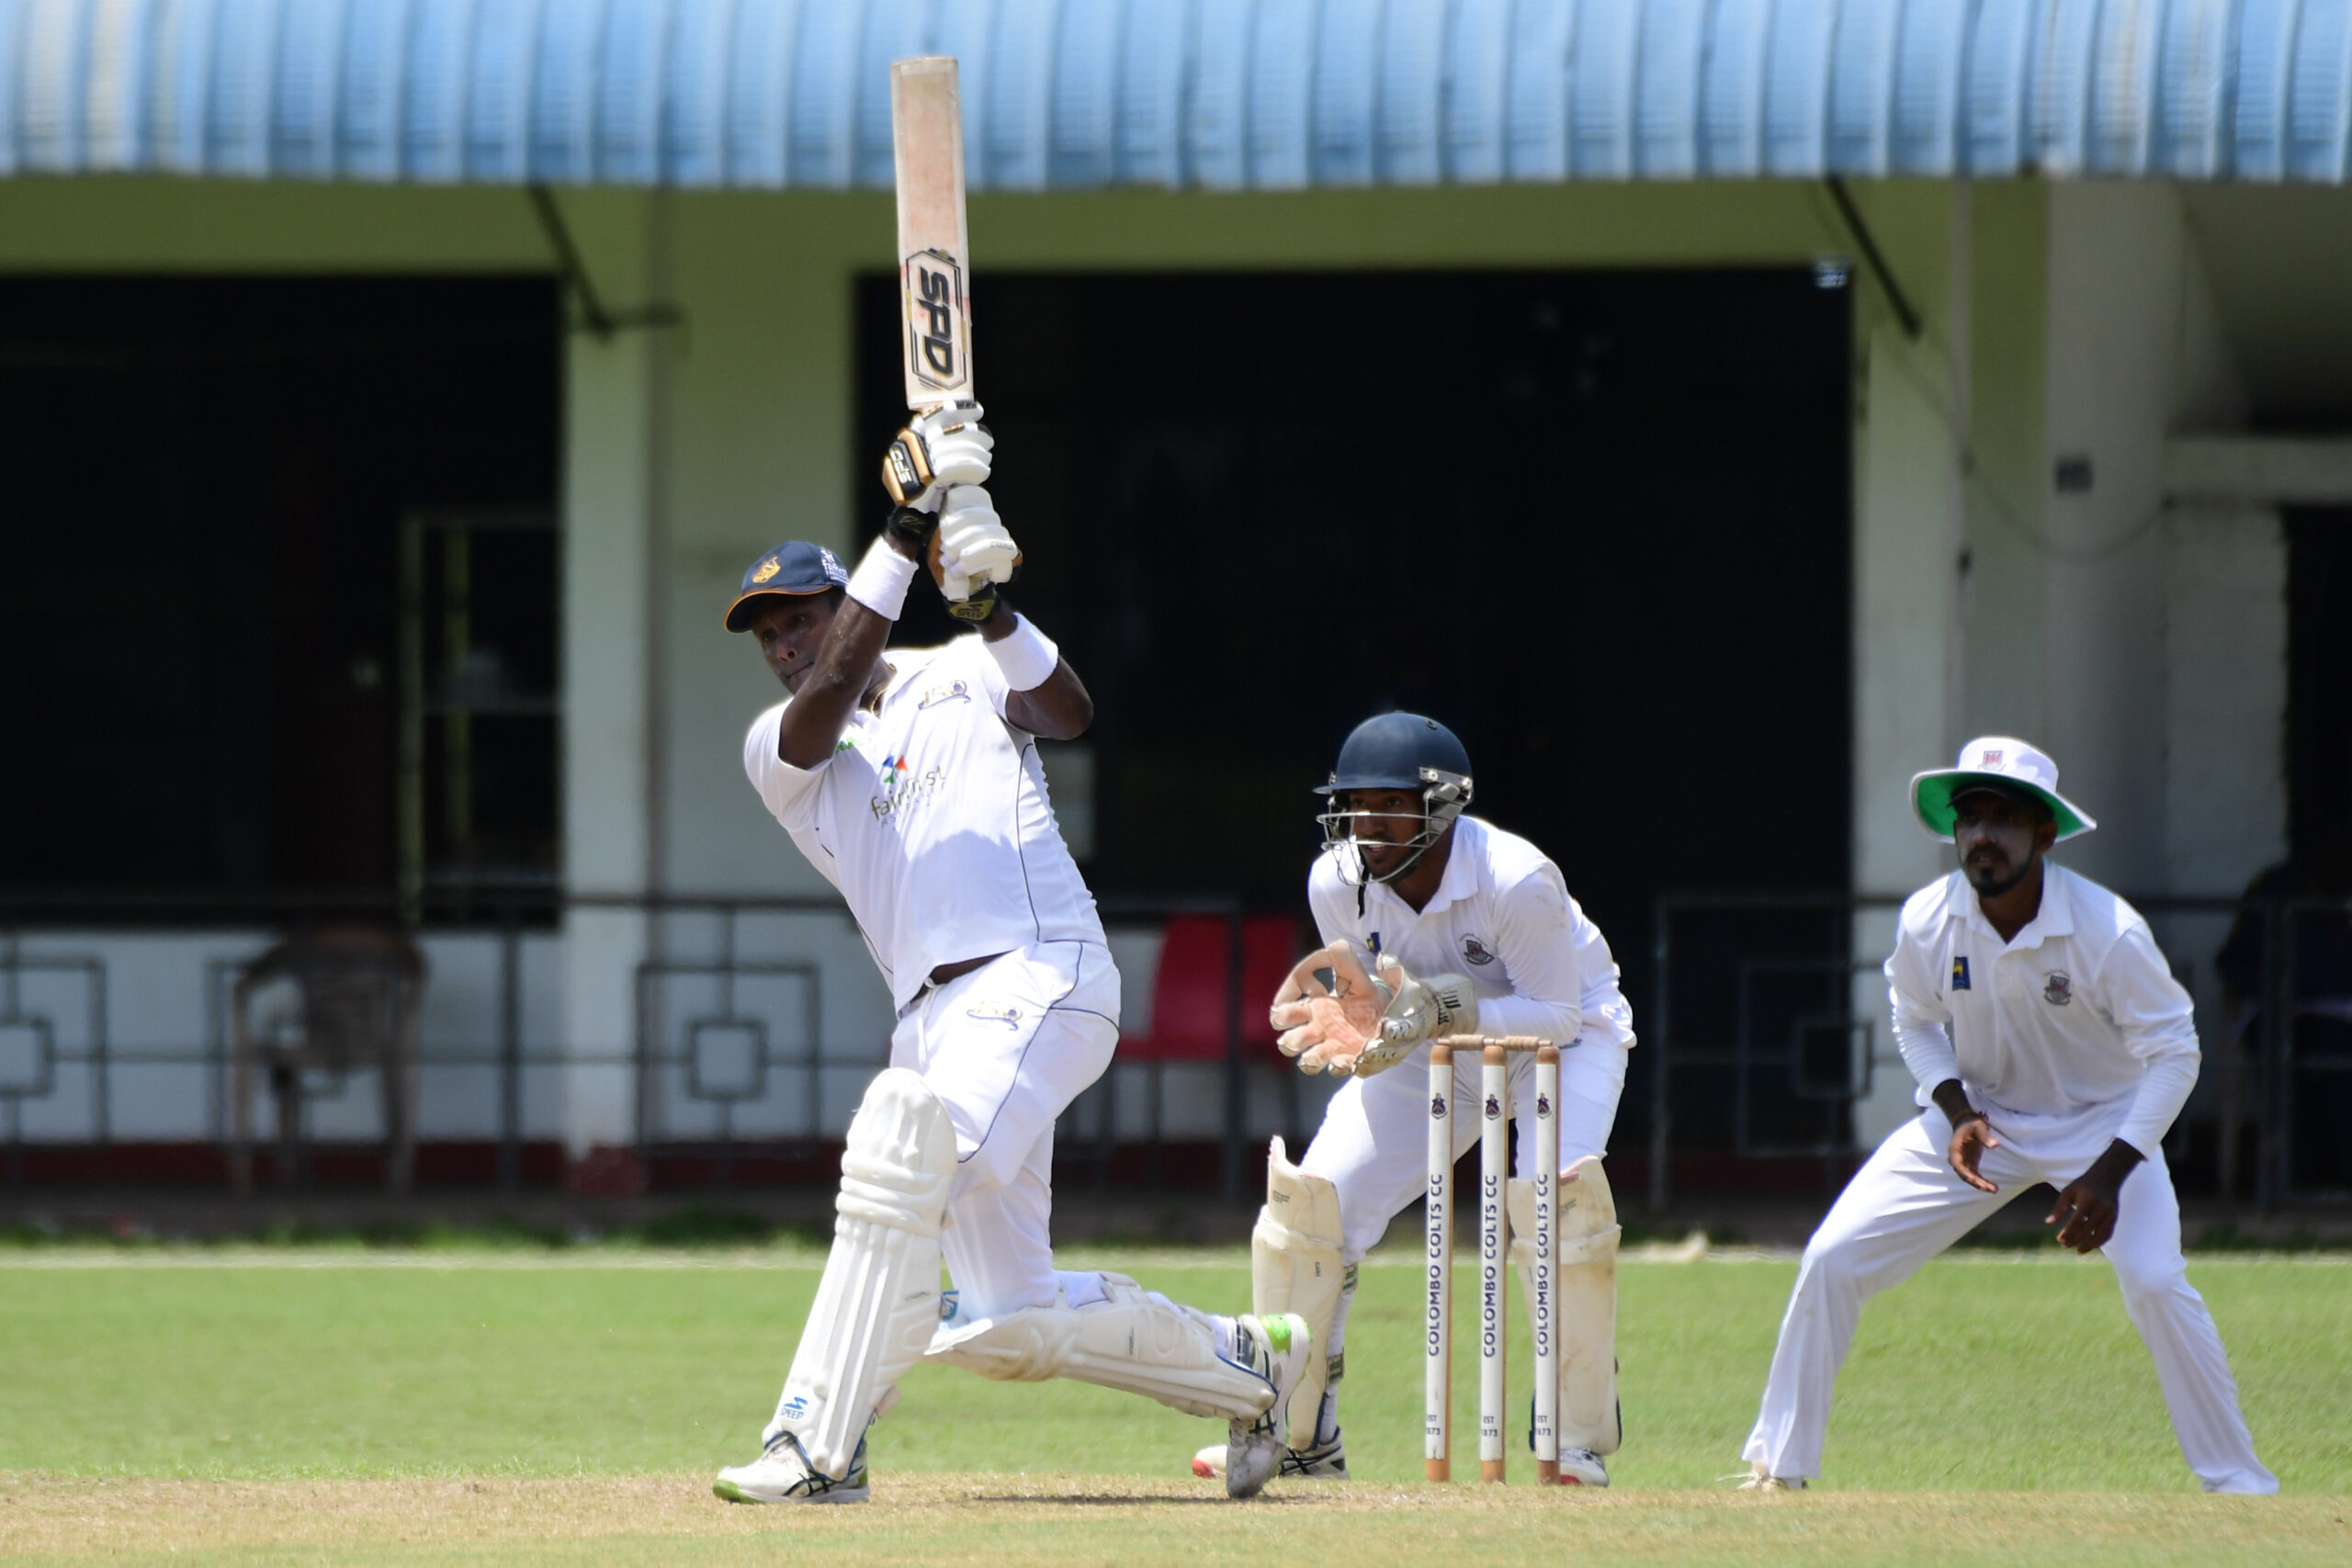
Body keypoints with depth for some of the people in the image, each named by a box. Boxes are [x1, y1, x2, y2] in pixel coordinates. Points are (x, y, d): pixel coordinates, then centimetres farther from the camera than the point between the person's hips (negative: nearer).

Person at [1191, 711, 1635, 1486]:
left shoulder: (1517, 880, -34)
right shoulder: (1337, 882, -19)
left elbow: (1556, 1012, -28)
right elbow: (1371, 1005, -7)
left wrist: (1444, 1007, -42)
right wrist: (1355, 1021, -32)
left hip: (1566, 1035, -5)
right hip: (1438, 1051, 5)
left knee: (1556, 1190, -31)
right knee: (1312, 1194, -9)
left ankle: (1579, 1442, -19)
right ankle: (1297, 1436, 5)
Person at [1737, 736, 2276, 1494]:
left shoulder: (2108, 931, -26)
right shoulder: (1927, 921, -17)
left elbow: (2172, 1052, -18)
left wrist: (2110, 1173, -27)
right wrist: (1956, 1112, -15)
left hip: (2102, 1119, -3)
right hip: (1978, 1114, 3)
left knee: (2155, 1283, -25)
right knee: (1832, 1260, -8)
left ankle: (2238, 1484, -11)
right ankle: (1777, 1468, 7)